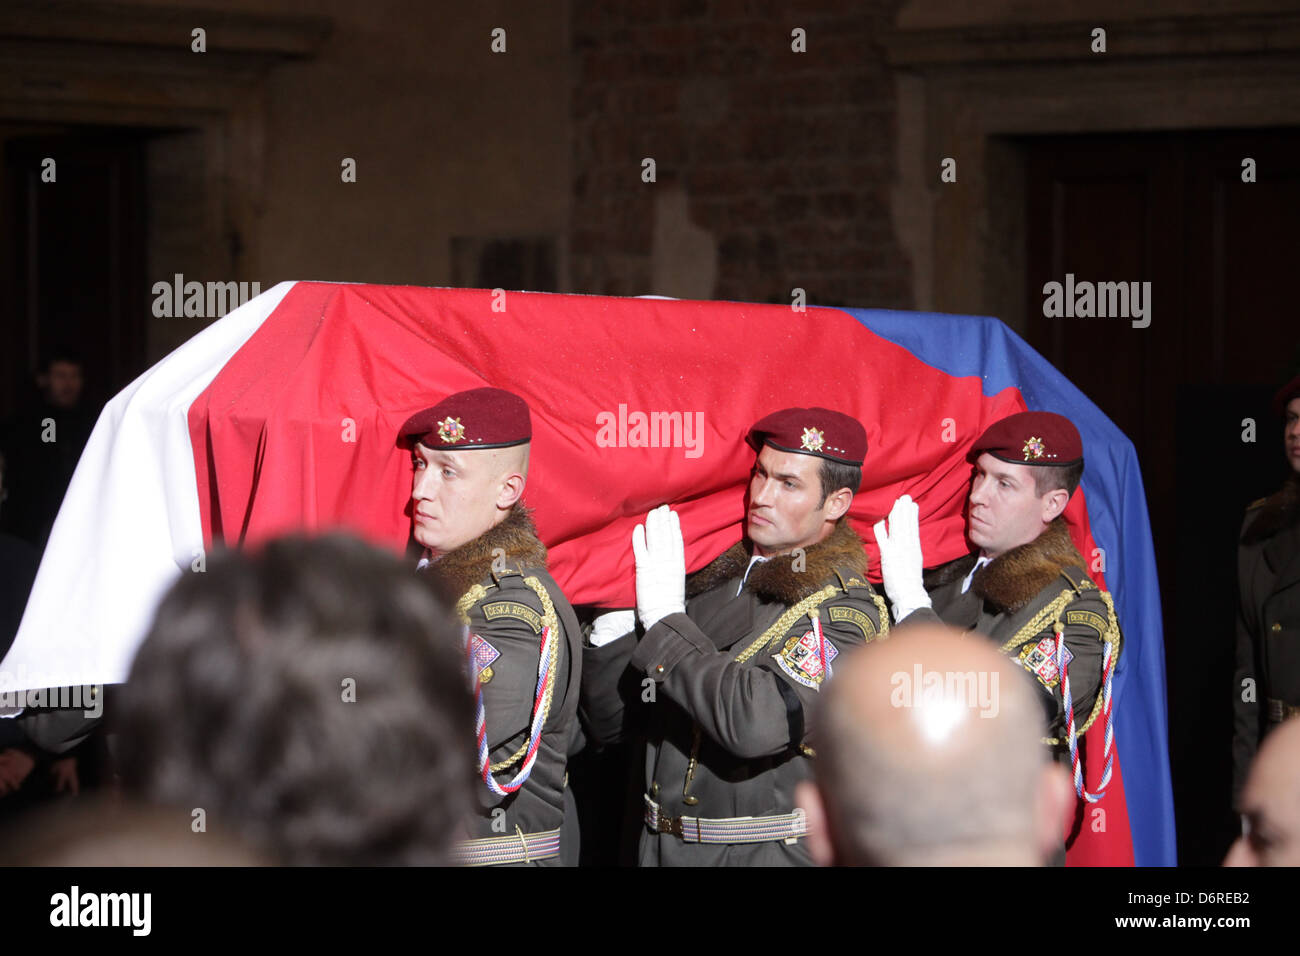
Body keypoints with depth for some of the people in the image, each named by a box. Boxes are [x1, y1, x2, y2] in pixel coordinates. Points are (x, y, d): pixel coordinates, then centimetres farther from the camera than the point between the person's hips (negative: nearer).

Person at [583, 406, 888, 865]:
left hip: (766, 856, -5)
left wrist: (665, 621, -20)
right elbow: (610, 724, 9)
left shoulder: (844, 614, -11)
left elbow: (757, 724, -28)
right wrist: (613, 619, -6)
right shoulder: (708, 584, 6)